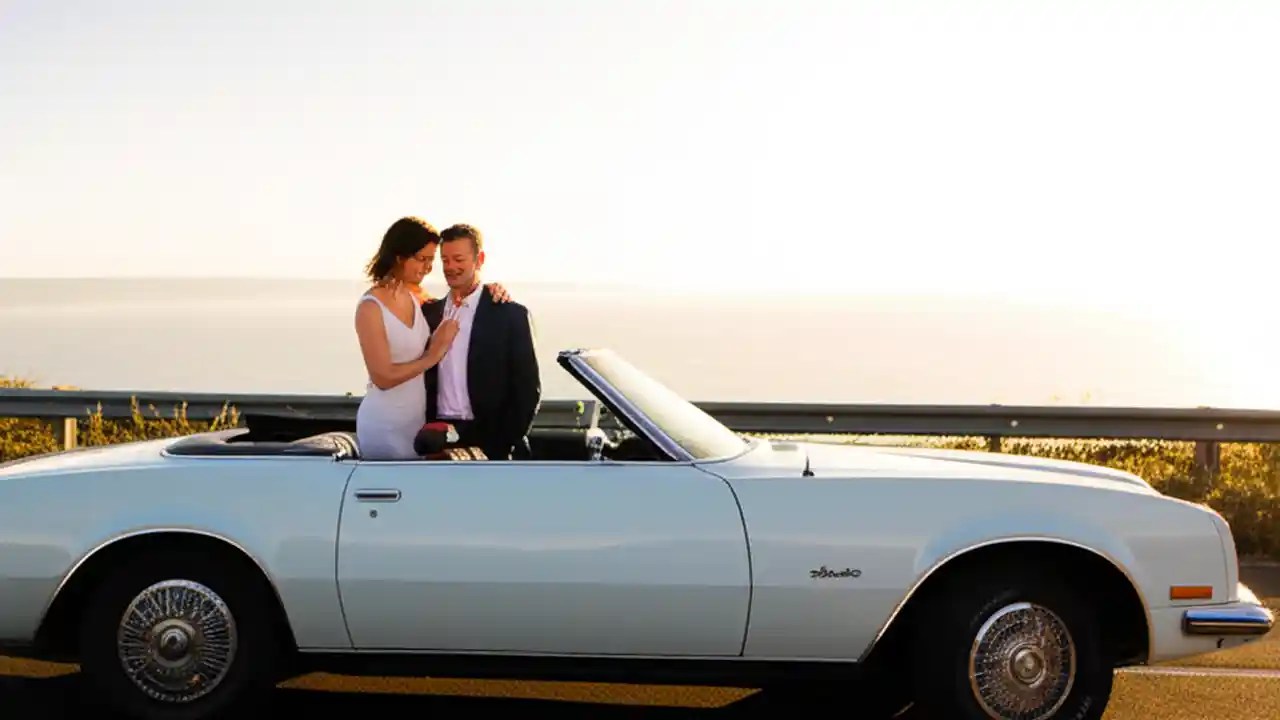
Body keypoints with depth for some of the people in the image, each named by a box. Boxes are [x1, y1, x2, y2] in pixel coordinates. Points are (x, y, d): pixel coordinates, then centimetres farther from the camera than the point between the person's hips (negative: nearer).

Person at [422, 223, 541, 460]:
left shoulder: (511, 314, -2)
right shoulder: (429, 312, 12)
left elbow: (528, 388, -4)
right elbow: (423, 378, 15)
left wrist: (507, 444, -10)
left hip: (489, 440, -4)